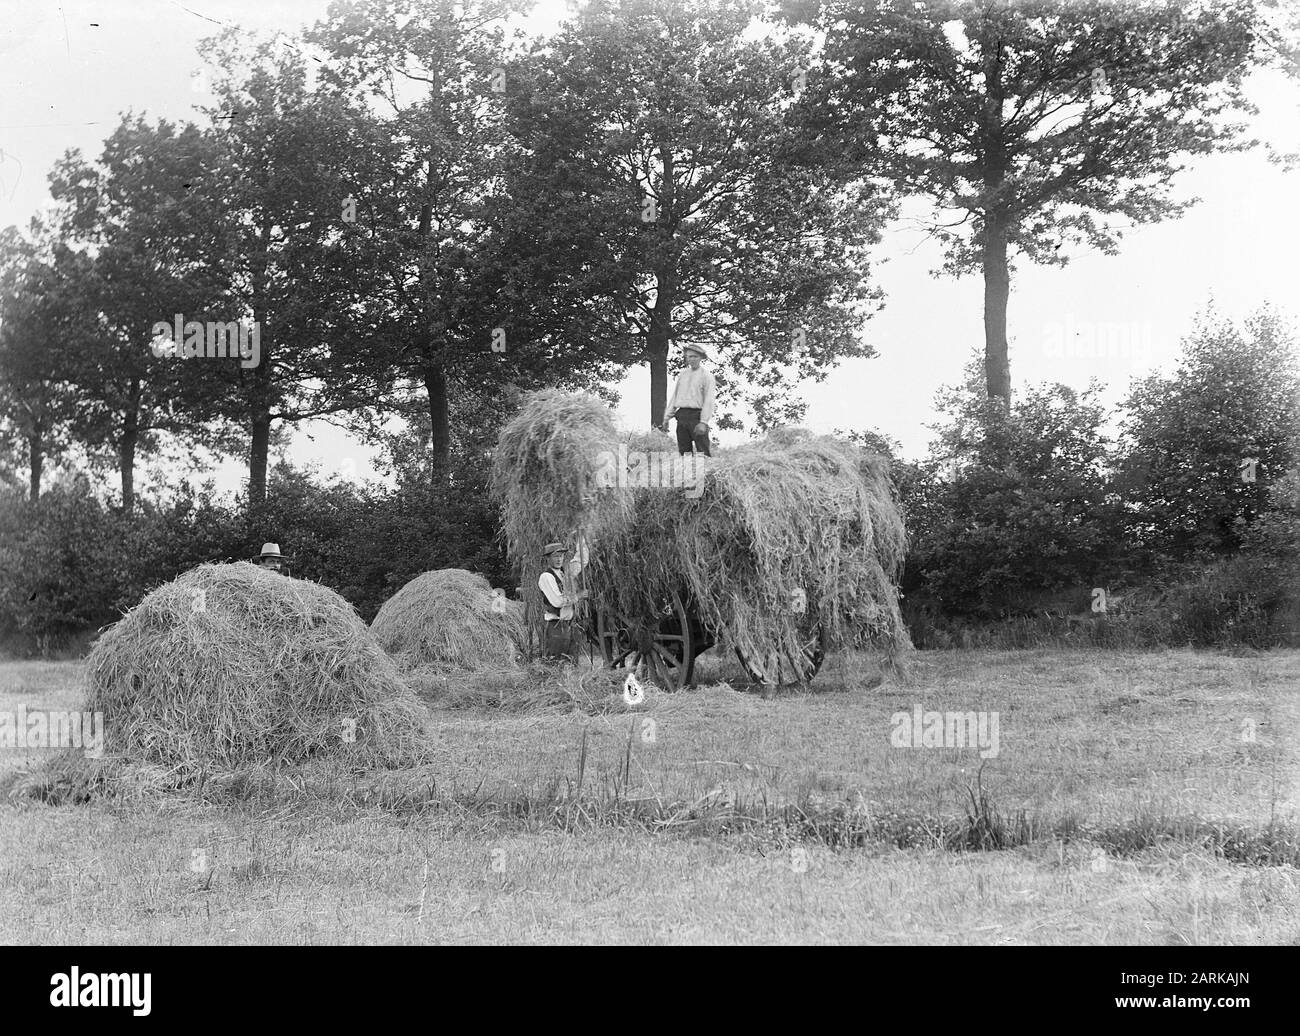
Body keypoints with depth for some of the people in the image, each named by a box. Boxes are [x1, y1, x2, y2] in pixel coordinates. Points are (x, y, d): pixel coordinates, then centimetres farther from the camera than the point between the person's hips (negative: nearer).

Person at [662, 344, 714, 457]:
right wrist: (667, 418, 13)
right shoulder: (682, 375, 17)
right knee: (683, 451, 3)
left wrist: (703, 422, -16)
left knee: (703, 452, -10)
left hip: (696, 416, -5)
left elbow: (708, 401, -7)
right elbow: (674, 397, 20)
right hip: (682, 416, 5)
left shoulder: (706, 376, 0)